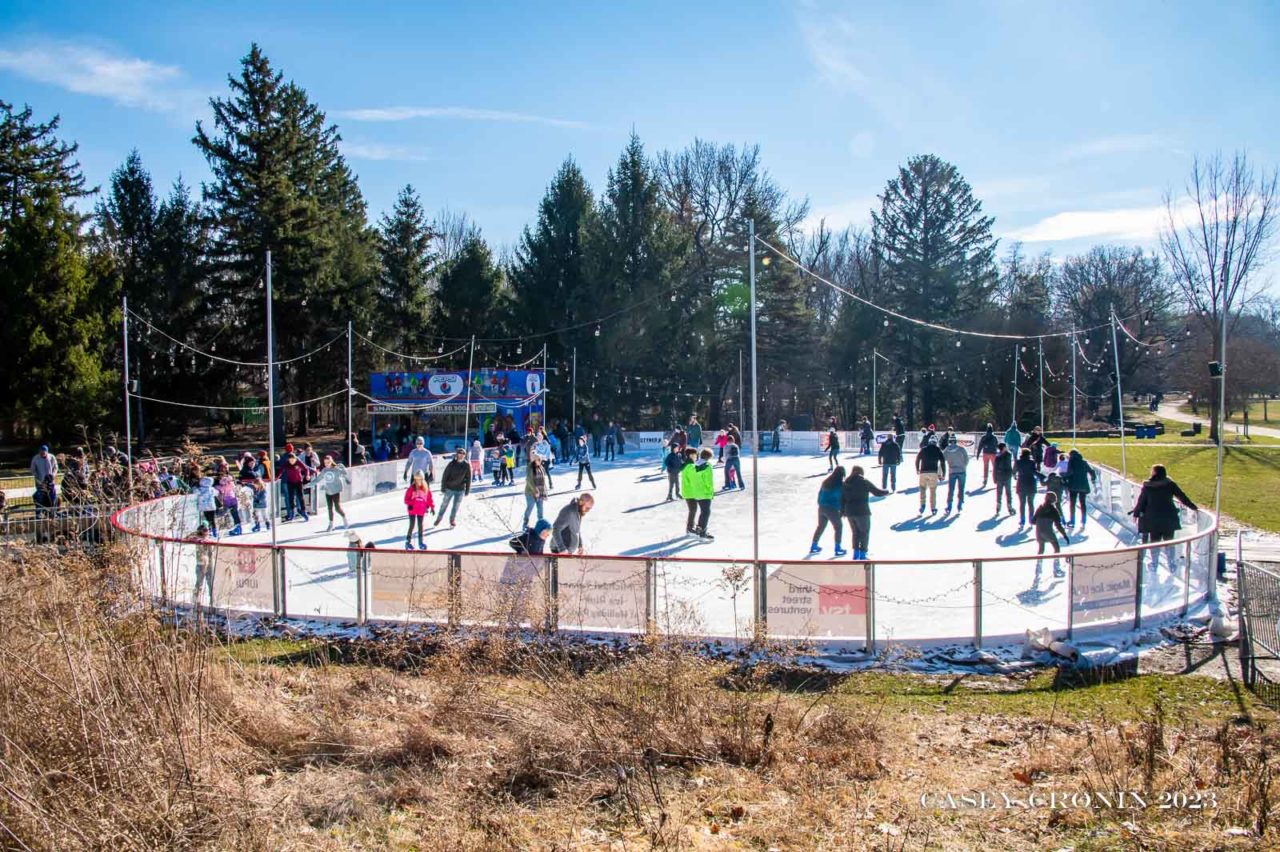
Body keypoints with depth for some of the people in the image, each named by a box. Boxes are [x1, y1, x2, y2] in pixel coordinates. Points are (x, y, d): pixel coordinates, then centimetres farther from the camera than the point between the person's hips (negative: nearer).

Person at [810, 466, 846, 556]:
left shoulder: (826, 481, 8)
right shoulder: (840, 484, -11)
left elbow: (820, 493, 12)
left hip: (821, 507, 7)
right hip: (832, 509, -7)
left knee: (820, 526, 21)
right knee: (839, 527, 8)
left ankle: (814, 547, 26)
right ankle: (838, 549, 6)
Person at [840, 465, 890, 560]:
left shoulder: (845, 483, 9)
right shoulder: (864, 482, -7)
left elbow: (842, 499, 11)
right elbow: (877, 492, -3)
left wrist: (842, 511, 21)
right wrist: (886, 492, 17)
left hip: (850, 512, 5)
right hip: (862, 512, -5)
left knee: (855, 533, 19)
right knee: (865, 533, 5)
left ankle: (856, 552, 16)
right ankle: (862, 554, 1)